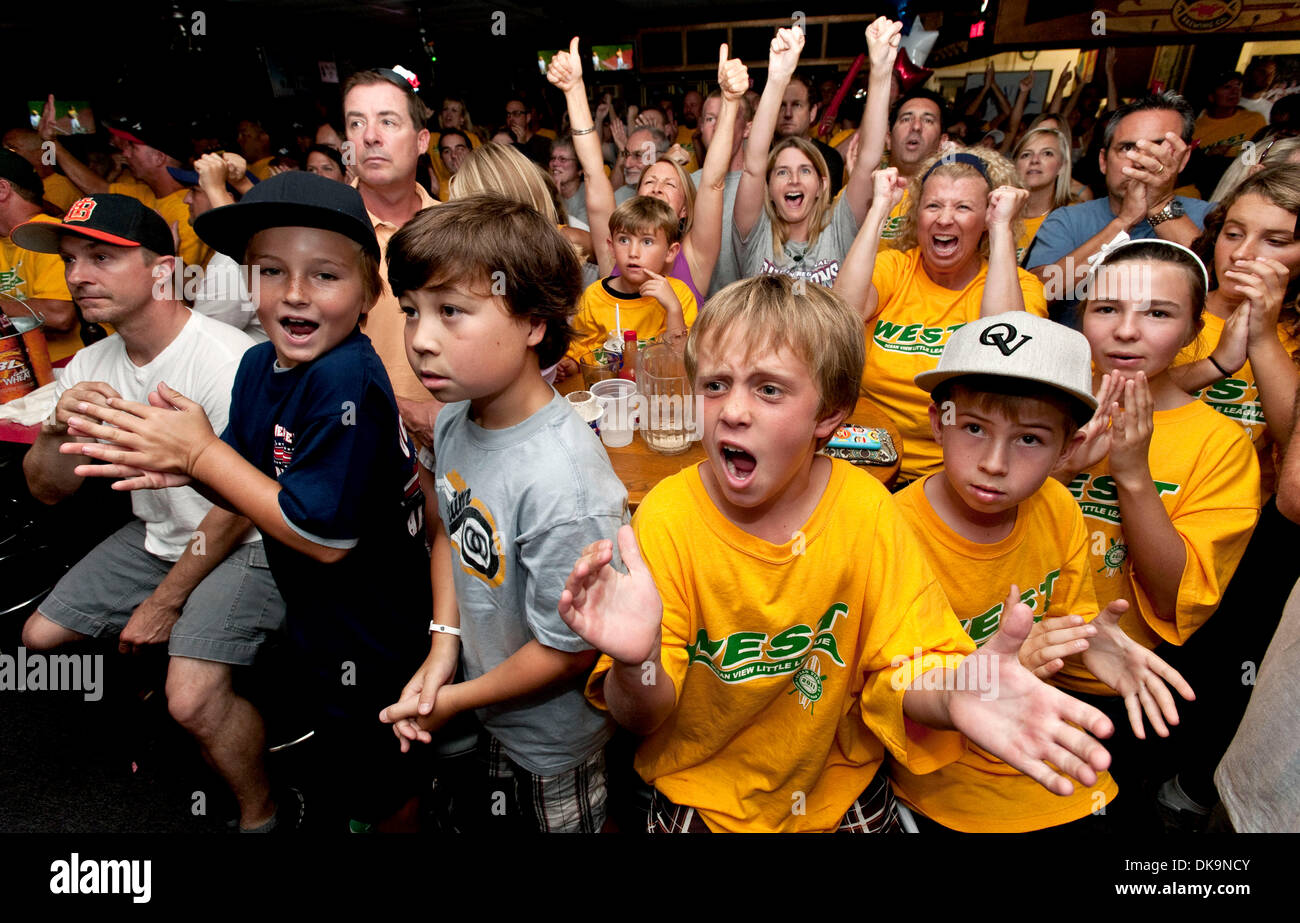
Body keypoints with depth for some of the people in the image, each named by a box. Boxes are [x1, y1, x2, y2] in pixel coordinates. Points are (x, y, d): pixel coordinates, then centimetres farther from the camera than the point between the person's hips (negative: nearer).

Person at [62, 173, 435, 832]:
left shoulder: (347, 382, -30)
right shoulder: (259, 364, -3)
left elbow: (324, 536, -29)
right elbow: (258, 486, 6)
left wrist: (201, 453, -23)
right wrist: (186, 468, -16)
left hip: (369, 645, -8)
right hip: (319, 620, 8)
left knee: (380, 791, 18)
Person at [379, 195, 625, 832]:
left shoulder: (559, 482, -37)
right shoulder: (453, 420, -13)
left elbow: (570, 651, -26)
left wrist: (456, 700, -12)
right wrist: (443, 646, -5)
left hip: (550, 739, -6)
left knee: (554, 825, 23)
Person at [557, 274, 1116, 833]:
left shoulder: (865, 511, -22)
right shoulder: (667, 520, -25)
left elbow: (905, 667, -21)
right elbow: (643, 718, -24)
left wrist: (953, 693, -44)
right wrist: (638, 664, -46)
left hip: (841, 793, -4)